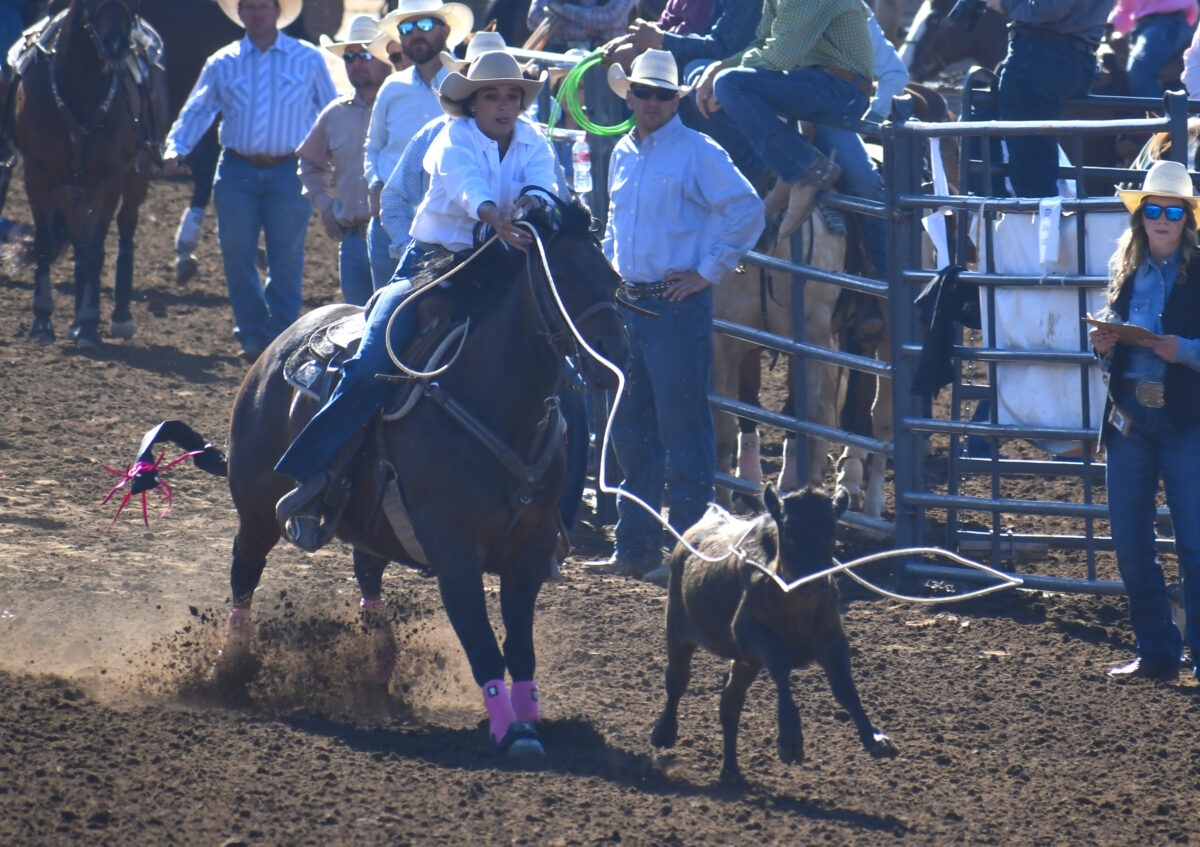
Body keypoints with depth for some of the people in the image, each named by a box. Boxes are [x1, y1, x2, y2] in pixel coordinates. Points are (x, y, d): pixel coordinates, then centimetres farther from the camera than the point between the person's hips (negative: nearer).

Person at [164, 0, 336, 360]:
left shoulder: (309, 59, 6)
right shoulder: (223, 63, 9)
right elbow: (197, 111, 9)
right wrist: (176, 148, -8)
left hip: (289, 172, -2)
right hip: (237, 172, 2)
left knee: (286, 258, -3)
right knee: (237, 255, 0)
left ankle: (281, 336, 5)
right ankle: (253, 335, 12)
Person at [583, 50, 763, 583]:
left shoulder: (697, 153, -9)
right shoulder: (623, 155, 14)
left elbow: (747, 211, -15)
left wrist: (709, 272, -13)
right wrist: (611, 266, 15)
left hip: (677, 304, -8)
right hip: (629, 305, 8)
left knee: (682, 430, -5)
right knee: (630, 429, 11)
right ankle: (634, 547, 19)